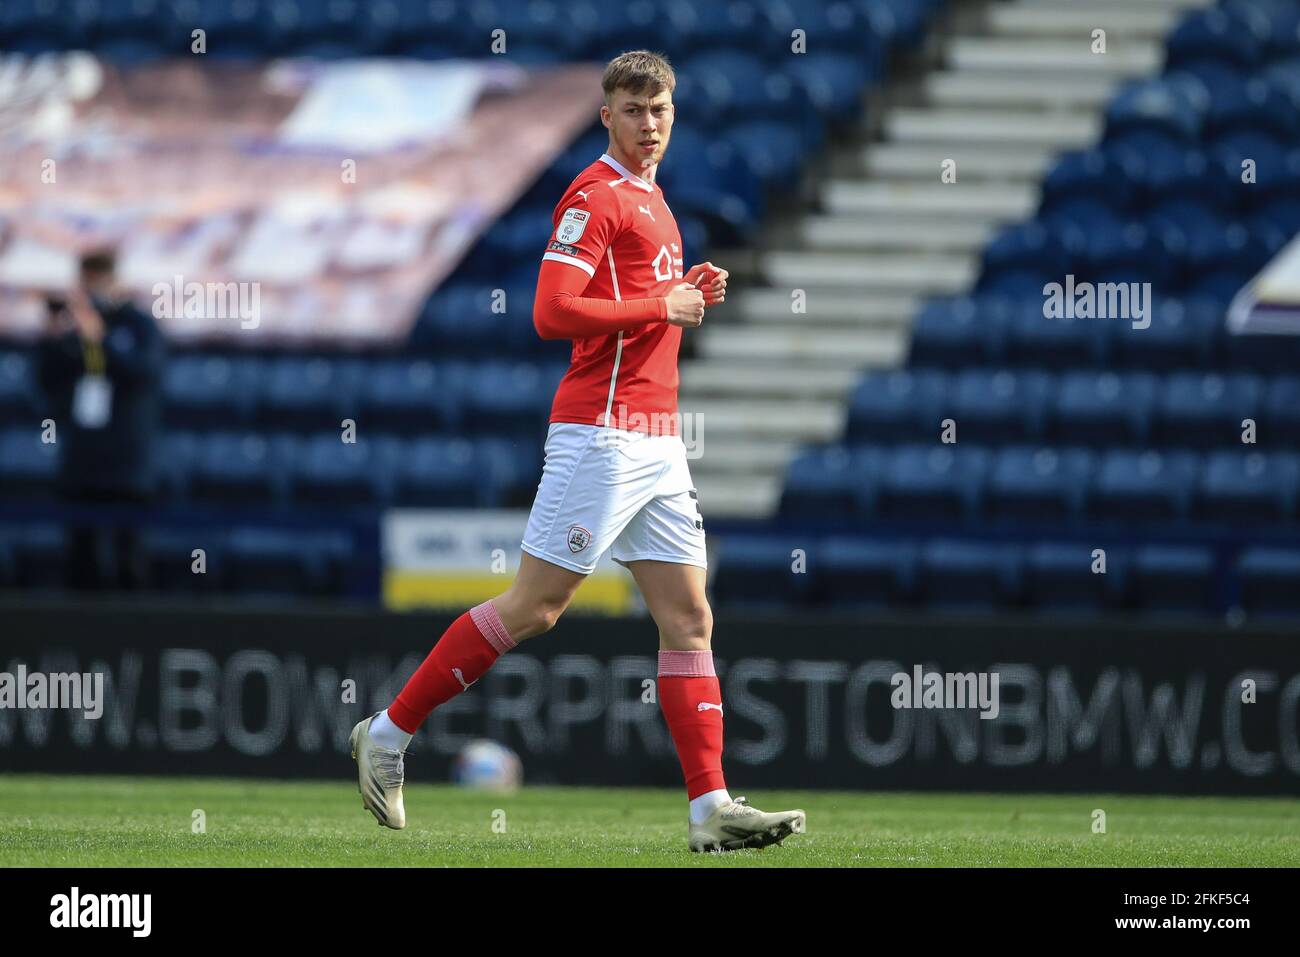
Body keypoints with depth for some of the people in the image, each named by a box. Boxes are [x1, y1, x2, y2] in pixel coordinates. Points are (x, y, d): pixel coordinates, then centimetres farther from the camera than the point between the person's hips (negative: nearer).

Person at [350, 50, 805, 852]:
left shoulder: (651, 199, 19)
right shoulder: (596, 197, -10)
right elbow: (554, 313, -20)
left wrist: (692, 293, 11)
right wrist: (663, 306, -15)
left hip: (657, 439, 9)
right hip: (603, 431, -9)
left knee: (690, 620, 1)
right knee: (535, 606, -7)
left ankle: (711, 809, -2)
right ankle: (390, 732, 4)